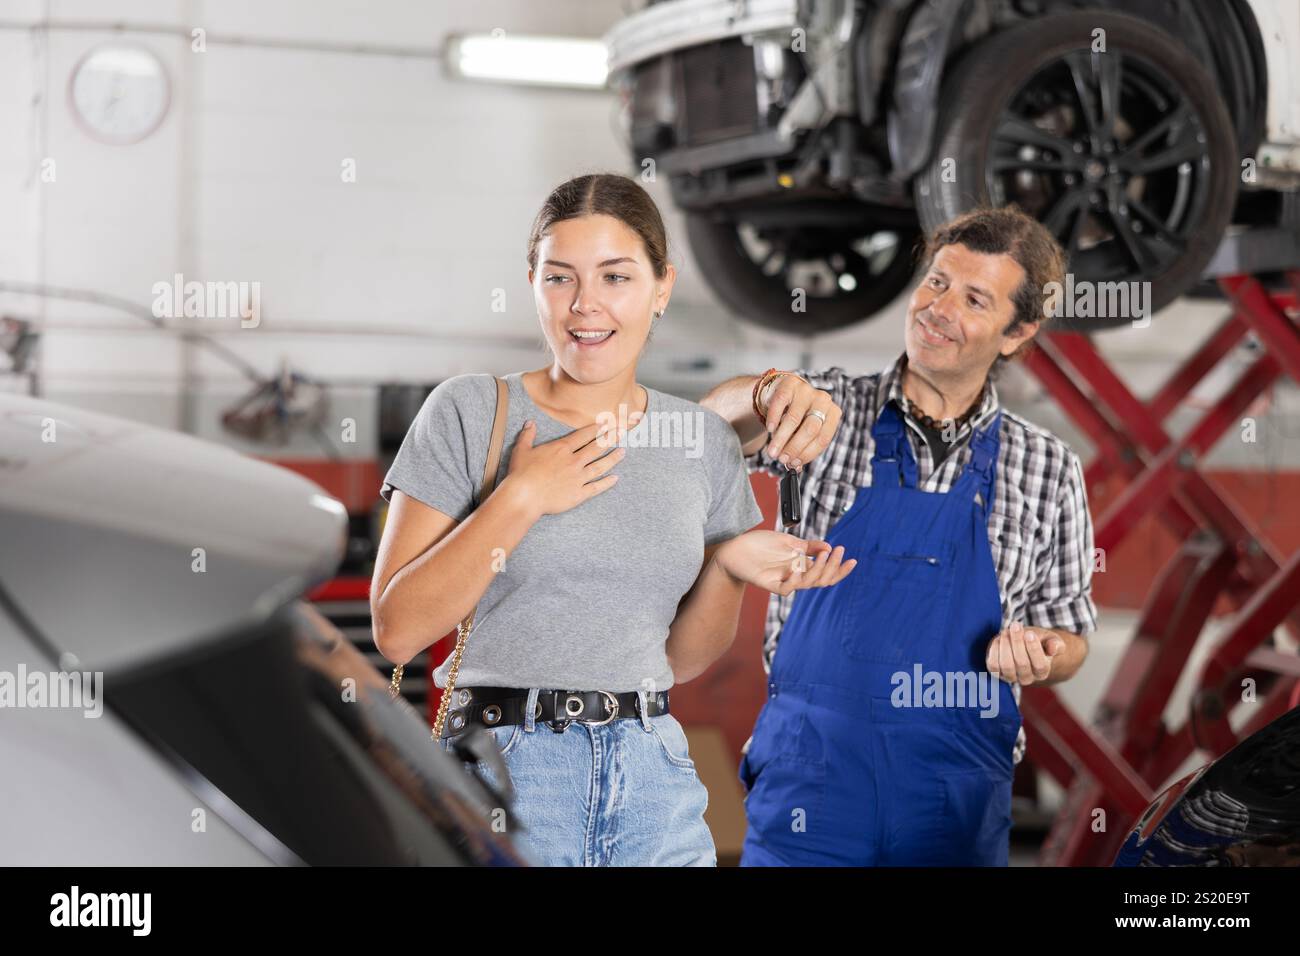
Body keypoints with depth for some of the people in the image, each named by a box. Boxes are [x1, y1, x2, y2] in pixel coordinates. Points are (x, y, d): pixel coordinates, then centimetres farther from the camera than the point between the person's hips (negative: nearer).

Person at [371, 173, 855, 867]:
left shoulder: (705, 439, 7)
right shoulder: (470, 412, -3)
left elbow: (683, 659, 13)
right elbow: (397, 632, -8)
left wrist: (728, 567, -6)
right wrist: (519, 499, -14)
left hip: (653, 776, 3)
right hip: (503, 767, -3)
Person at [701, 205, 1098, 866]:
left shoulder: (1049, 469, 5)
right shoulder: (827, 412, 2)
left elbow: (1068, 637, 11)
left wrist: (1038, 654, -12)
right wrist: (773, 391, -38)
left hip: (958, 803, 2)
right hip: (811, 773, -1)